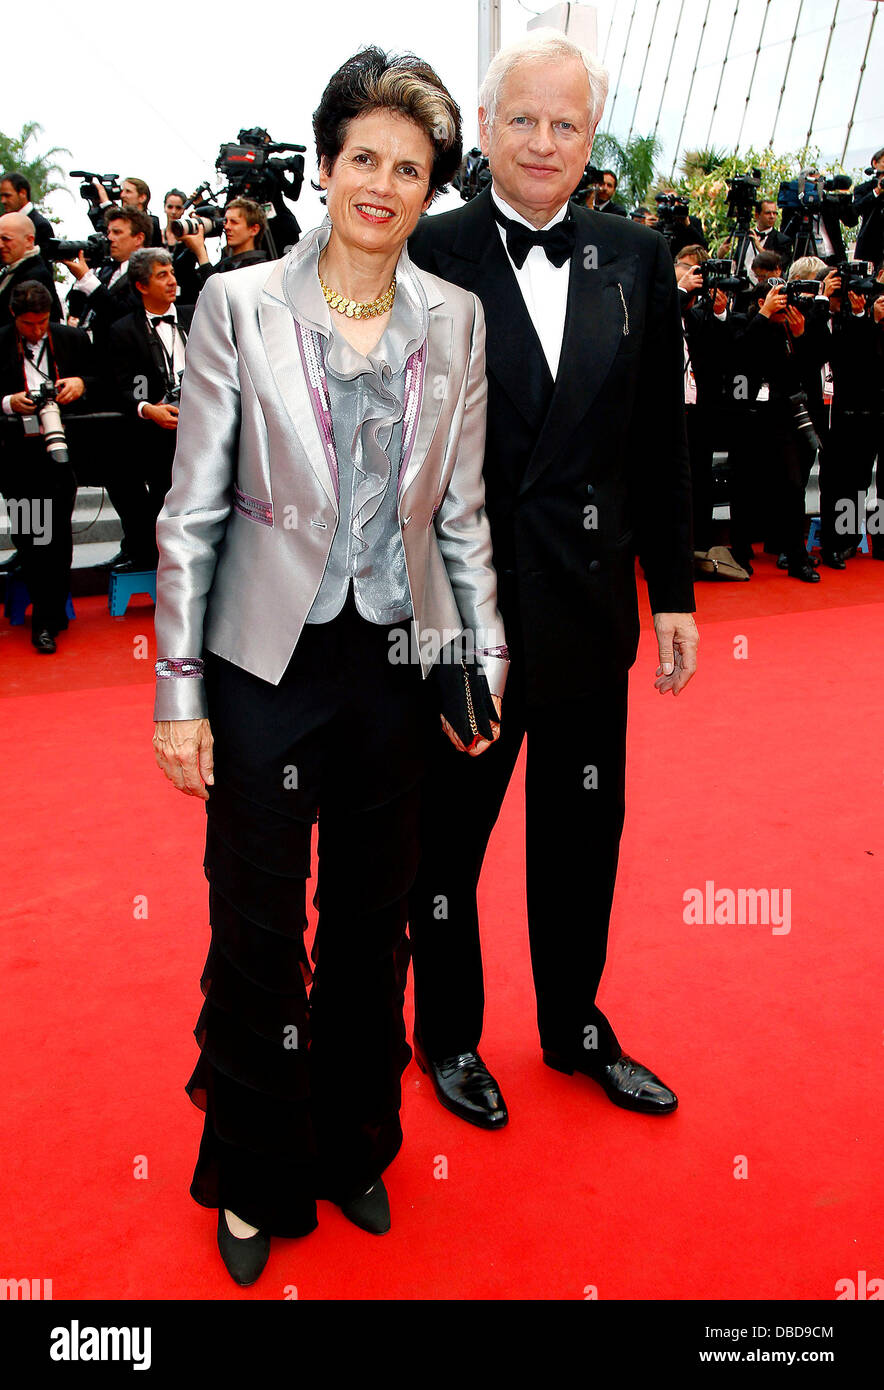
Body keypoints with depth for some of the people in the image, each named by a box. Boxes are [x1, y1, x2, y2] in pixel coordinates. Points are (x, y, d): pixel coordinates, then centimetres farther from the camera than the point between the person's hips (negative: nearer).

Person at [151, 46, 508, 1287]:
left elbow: (460, 509, 9)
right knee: (257, 930, 8)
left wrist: (485, 654, 6)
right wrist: (180, 692, -7)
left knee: (372, 918, 15)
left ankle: (353, 1145, 38)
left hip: (396, 660, 3)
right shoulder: (241, 306, -4)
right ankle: (256, 1178, 32)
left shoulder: (454, 320, 4)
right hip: (268, 660, -2)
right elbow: (192, 511, -4)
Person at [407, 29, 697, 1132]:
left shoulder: (636, 260, 5)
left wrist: (674, 593, 6)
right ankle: (448, 1036, 36)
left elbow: (660, 443, 7)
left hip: (590, 603, 4)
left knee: (582, 832, 17)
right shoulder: (425, 257, -7)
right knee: (446, 833, 13)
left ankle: (577, 1027, 40)